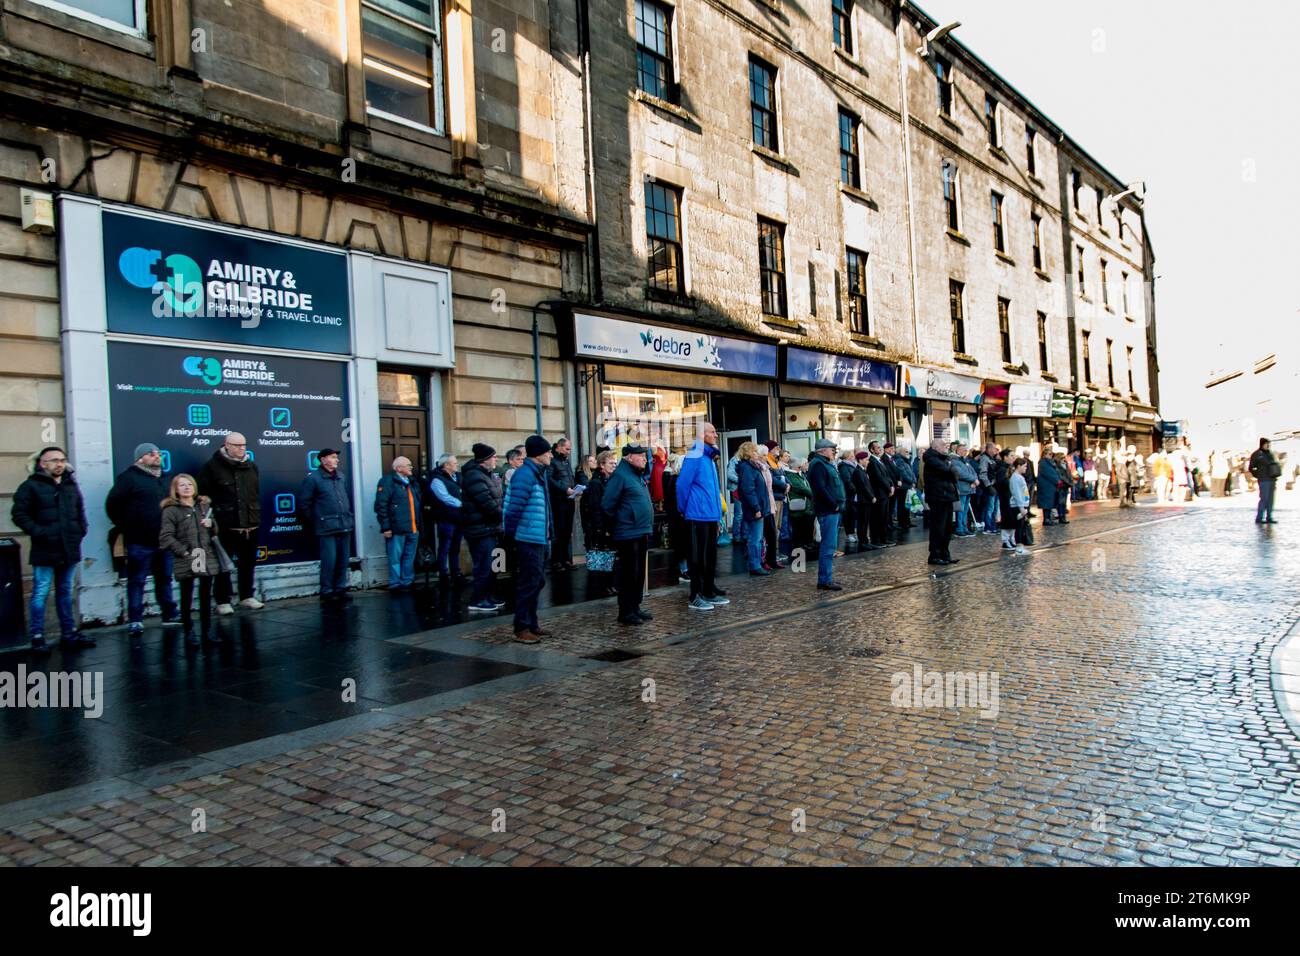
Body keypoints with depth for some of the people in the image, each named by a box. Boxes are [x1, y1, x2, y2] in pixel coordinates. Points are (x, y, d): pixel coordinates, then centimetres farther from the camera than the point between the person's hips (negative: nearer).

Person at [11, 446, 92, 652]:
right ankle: (37, 637, 4)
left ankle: (69, 633, 20)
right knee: (41, 594, -3)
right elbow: (19, 513, -7)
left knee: (65, 592, 14)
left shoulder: (71, 486, 14)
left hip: (69, 549, 6)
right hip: (45, 551, -6)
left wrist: (81, 529, 11)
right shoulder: (31, 486, -4)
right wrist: (37, 532, -16)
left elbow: (80, 511, 25)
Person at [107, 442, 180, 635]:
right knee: (137, 581, 0)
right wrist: (127, 529, -7)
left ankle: (170, 614, 23)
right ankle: (135, 620, 6)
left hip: (163, 541, 7)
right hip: (140, 542, -6)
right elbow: (112, 505, -10)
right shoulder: (129, 478, -6)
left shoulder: (162, 478, 16)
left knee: (164, 579, 14)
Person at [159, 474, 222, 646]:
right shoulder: (171, 510, -3)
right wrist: (184, 552, -15)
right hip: (186, 561, -4)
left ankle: (207, 630, 18)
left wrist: (211, 524, -2)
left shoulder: (204, 505, 12)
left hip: (207, 558, 4)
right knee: (186, 598, 4)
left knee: (206, 596, 9)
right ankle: (188, 632, 13)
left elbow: (216, 531, 20)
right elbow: (166, 537, -9)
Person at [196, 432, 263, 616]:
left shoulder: (251, 466, 12)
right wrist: (209, 516, -11)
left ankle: (246, 596, 26)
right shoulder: (213, 466, -5)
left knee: (248, 563, 13)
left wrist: (257, 516, 12)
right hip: (226, 526, -5)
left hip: (250, 525, 5)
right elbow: (203, 494, -6)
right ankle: (222, 601, 10)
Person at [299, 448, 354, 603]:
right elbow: (304, 503, -2)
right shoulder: (313, 478, -5)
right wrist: (315, 522, 1)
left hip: (345, 525, 6)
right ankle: (327, 592, 4)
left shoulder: (341, 477, 12)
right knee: (329, 560, -7)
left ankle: (340, 589, 18)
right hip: (327, 528, -6)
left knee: (343, 560, 8)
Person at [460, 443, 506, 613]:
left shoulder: (489, 474, 14)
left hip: (489, 527, 10)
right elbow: (487, 503, -23)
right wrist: (504, 516, -11)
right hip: (480, 528, -10)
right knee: (484, 566, -7)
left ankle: (487, 598, 25)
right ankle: (477, 602, 0)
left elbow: (499, 496, 18)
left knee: (488, 565, 16)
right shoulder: (474, 476, -18)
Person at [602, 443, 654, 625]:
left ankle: (635, 607, 23)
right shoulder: (620, 476, -13)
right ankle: (625, 612, 4)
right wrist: (614, 527, -8)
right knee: (629, 574, -4)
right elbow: (607, 505, -16)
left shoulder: (638, 475, 16)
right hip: (628, 534, -9)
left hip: (642, 533, 9)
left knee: (639, 573, 14)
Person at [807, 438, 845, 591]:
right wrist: (834, 504, -17)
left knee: (829, 545, 14)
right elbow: (821, 489, -24)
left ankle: (825, 578, 20)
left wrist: (838, 504, 11)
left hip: (832, 511, 11)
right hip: (827, 511, -11)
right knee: (828, 545, -9)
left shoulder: (826, 463, 20)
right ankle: (825, 580, -6)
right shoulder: (818, 465, -14)